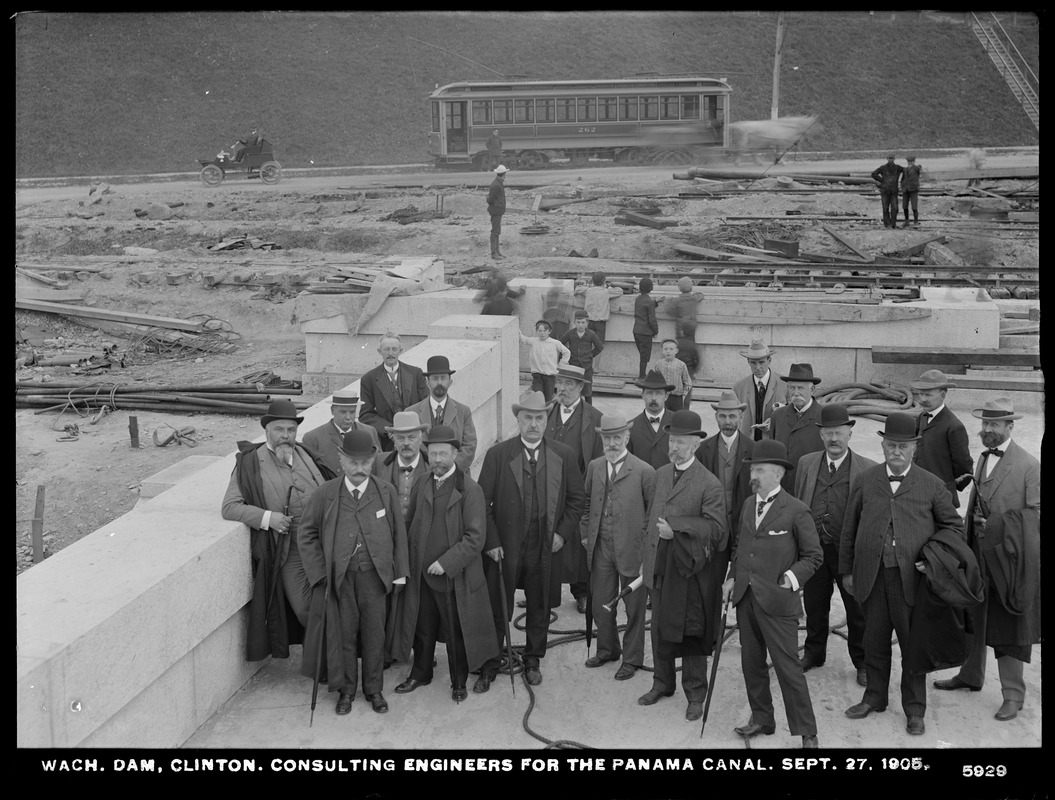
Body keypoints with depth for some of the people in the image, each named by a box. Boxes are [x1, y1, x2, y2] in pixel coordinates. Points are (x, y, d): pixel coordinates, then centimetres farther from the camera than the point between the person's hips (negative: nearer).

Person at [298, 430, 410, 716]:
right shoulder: (325, 494, -4)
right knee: (343, 633, 8)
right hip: (339, 576, 0)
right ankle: (345, 689, 26)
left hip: (375, 574, 1)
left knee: (374, 633, 9)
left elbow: (398, 534, 4)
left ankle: (374, 689, 26)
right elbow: (306, 534, 3)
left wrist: (399, 574, 4)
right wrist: (319, 571, -2)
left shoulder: (386, 492, -2)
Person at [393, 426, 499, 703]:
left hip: (455, 577, -5)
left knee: (456, 633, 9)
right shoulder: (424, 486, 6)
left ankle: (459, 682, 27)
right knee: (423, 628, 18)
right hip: (422, 573, 5)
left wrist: (446, 563, -19)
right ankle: (420, 673, 38)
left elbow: (475, 537, -16)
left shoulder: (470, 489, -13)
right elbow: (411, 524, 16)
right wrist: (413, 558, 5)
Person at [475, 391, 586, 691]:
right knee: (496, 609, 6)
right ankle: (489, 666, 21)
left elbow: (576, 499, 8)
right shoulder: (497, 454, -5)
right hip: (504, 548, -2)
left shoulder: (563, 456, 1)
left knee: (540, 609, 14)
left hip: (545, 548, 2)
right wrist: (491, 541, -9)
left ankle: (532, 660, 33)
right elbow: (482, 502, -4)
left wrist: (563, 532, -2)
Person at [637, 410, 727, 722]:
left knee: (690, 635, 4)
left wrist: (676, 529, -25)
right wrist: (646, 559, 13)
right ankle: (663, 683, 33)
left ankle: (695, 694, 19)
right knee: (660, 629, 16)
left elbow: (716, 529, -18)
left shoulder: (709, 485, -13)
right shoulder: (660, 475, 8)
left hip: (690, 571, -6)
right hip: (659, 568, 6)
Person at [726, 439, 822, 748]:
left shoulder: (796, 511, -9)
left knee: (788, 668, -4)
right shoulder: (748, 505, 11)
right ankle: (761, 719, 30)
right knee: (751, 663, 15)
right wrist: (733, 577, 9)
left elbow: (812, 555, -4)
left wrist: (792, 579, -15)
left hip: (777, 602, -7)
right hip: (745, 598, 7)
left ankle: (806, 733, 5)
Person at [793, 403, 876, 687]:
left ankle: (862, 663, 26)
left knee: (857, 609, 9)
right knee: (814, 605, 17)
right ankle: (813, 653, 36)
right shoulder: (806, 463, 4)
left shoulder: (868, 469, -7)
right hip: (813, 546, 3)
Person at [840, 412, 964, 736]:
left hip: (911, 576, -2)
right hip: (872, 575, 2)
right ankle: (875, 697, 31)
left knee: (913, 643, 5)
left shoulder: (930, 485, 1)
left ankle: (914, 710, 18)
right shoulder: (865, 481, 6)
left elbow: (954, 526, 10)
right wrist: (846, 570, 10)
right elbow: (849, 529, 10)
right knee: (875, 641, 13)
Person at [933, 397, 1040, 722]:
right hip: (977, 554, 7)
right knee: (973, 618, 19)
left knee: (1007, 625, 2)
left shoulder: (1029, 466, -13)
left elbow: (1034, 515, -13)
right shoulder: (983, 459, 9)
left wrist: (994, 524, -17)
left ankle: (1013, 693, 13)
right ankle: (970, 675, 36)